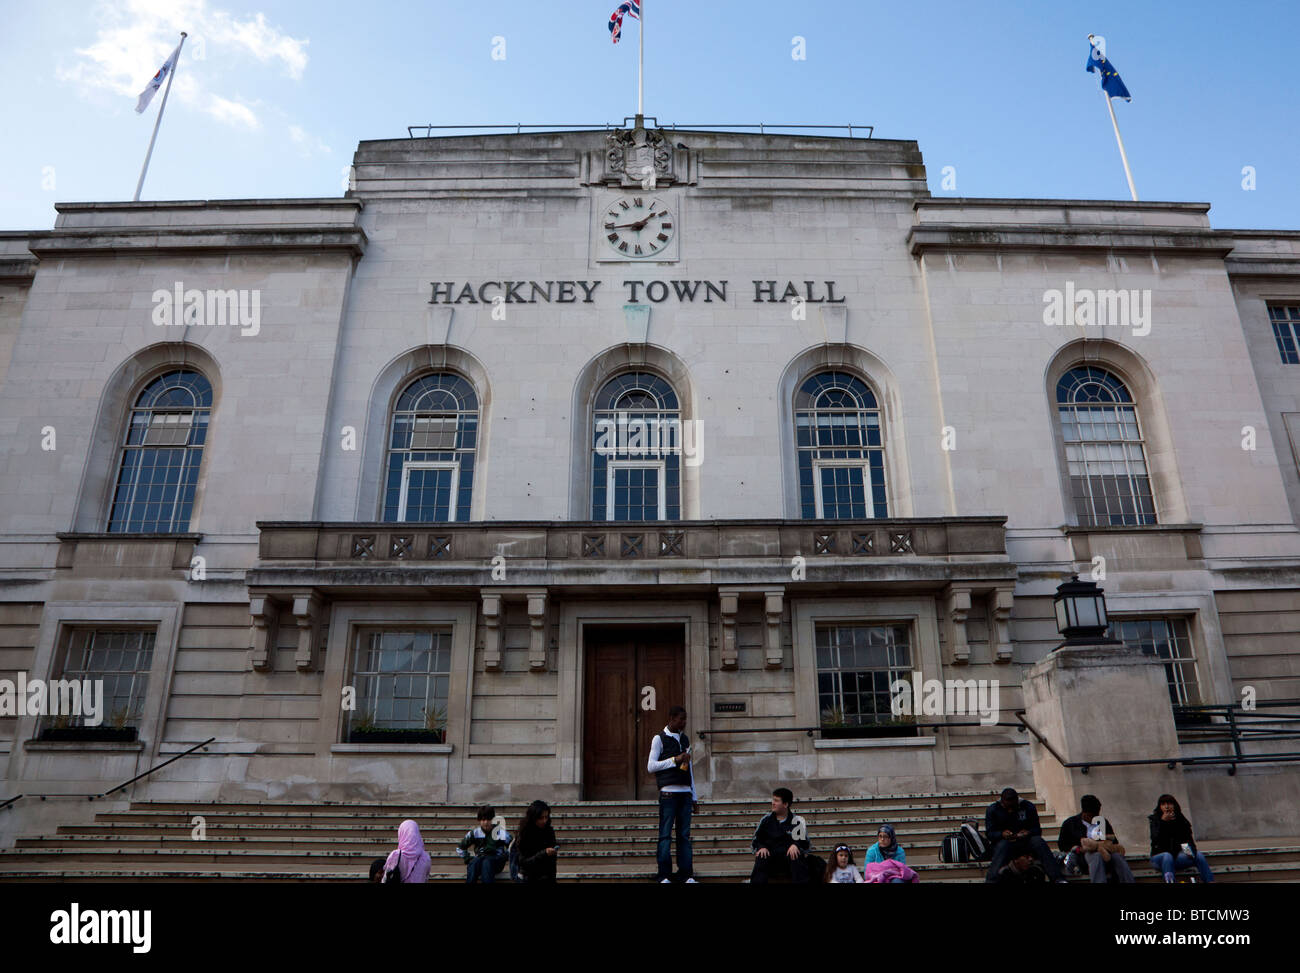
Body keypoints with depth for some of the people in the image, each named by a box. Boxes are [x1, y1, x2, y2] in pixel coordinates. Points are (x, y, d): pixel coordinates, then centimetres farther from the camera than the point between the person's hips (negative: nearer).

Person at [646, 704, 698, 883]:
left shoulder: (685, 740, 18)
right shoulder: (659, 739, 1)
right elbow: (651, 766, -7)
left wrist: (694, 798, 19)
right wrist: (675, 760, -12)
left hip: (685, 792, 5)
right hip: (668, 792, -5)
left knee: (685, 835, 4)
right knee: (665, 835, -4)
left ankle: (686, 875, 7)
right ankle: (664, 876, 0)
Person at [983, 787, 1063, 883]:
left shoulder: (1028, 807, 0)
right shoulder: (992, 809, -4)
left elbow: (1037, 830, 0)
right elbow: (989, 833, -8)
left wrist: (1028, 832, -24)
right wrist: (1002, 834, -30)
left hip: (1025, 840, 2)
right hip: (1003, 840, -2)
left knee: (1038, 841, -28)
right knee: (1003, 845, -37)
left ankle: (1057, 878, -32)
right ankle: (991, 880, -48)